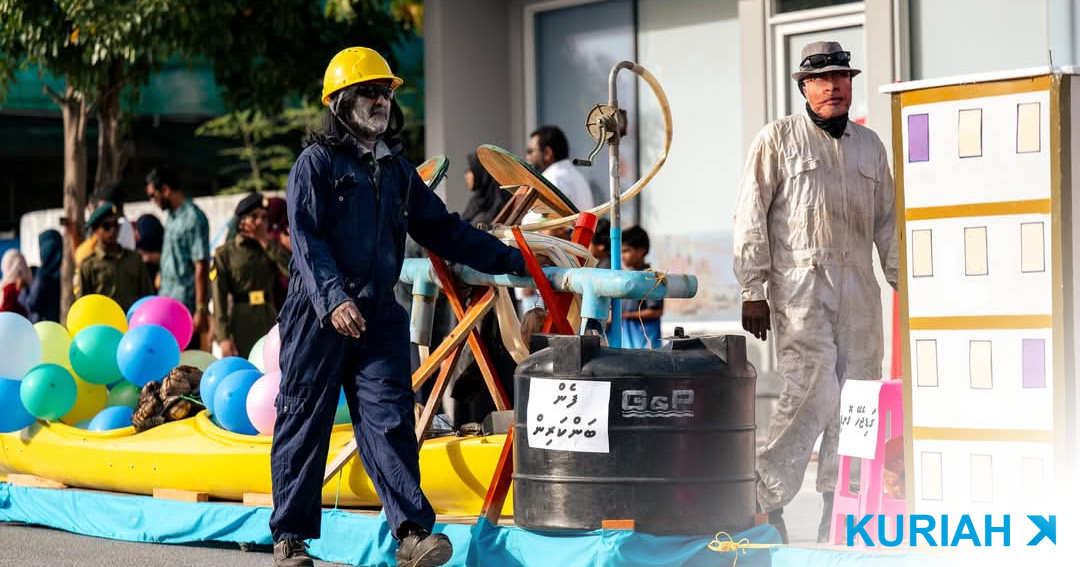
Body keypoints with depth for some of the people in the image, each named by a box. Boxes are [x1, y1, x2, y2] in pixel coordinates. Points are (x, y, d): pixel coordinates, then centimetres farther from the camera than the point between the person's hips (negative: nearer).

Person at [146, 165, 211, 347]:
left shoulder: (193, 218, -13)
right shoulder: (172, 217, 14)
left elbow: (201, 267, -16)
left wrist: (201, 309, -18)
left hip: (186, 304, -9)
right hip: (166, 304, 9)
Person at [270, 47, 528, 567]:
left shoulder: (398, 171, 18)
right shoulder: (316, 163, -1)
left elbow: (443, 230, 21)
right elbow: (307, 239, -11)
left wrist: (511, 260, 17)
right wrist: (334, 298, -25)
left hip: (378, 315, 4)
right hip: (318, 313, -4)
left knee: (389, 420, -6)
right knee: (303, 423, 1)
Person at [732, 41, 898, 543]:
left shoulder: (869, 144, 17)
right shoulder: (778, 139, 2)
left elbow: (887, 220, 21)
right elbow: (751, 218, -1)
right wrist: (752, 291, -7)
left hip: (858, 289, 5)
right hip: (799, 283, -5)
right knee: (812, 392, -15)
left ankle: (838, 502, 15)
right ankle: (768, 501, -4)